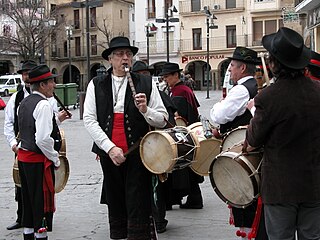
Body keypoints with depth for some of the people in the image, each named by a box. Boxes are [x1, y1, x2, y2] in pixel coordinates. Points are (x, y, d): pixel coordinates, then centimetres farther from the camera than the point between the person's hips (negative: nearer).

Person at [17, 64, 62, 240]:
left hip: (23, 156, 9)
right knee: (43, 203, 0)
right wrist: (55, 160, -13)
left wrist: (56, 119, 20)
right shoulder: (43, 105, -18)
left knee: (28, 202, 17)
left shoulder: (24, 103, 11)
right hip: (39, 161, -9)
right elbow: (43, 139, -25)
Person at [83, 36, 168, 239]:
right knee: (115, 206, 14)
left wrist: (145, 110, -17)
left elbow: (163, 120, 3)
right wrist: (110, 148, -12)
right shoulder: (96, 85, 6)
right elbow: (89, 120, -2)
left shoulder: (146, 84, 3)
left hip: (138, 153, -2)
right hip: (109, 154, 2)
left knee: (138, 209, -4)